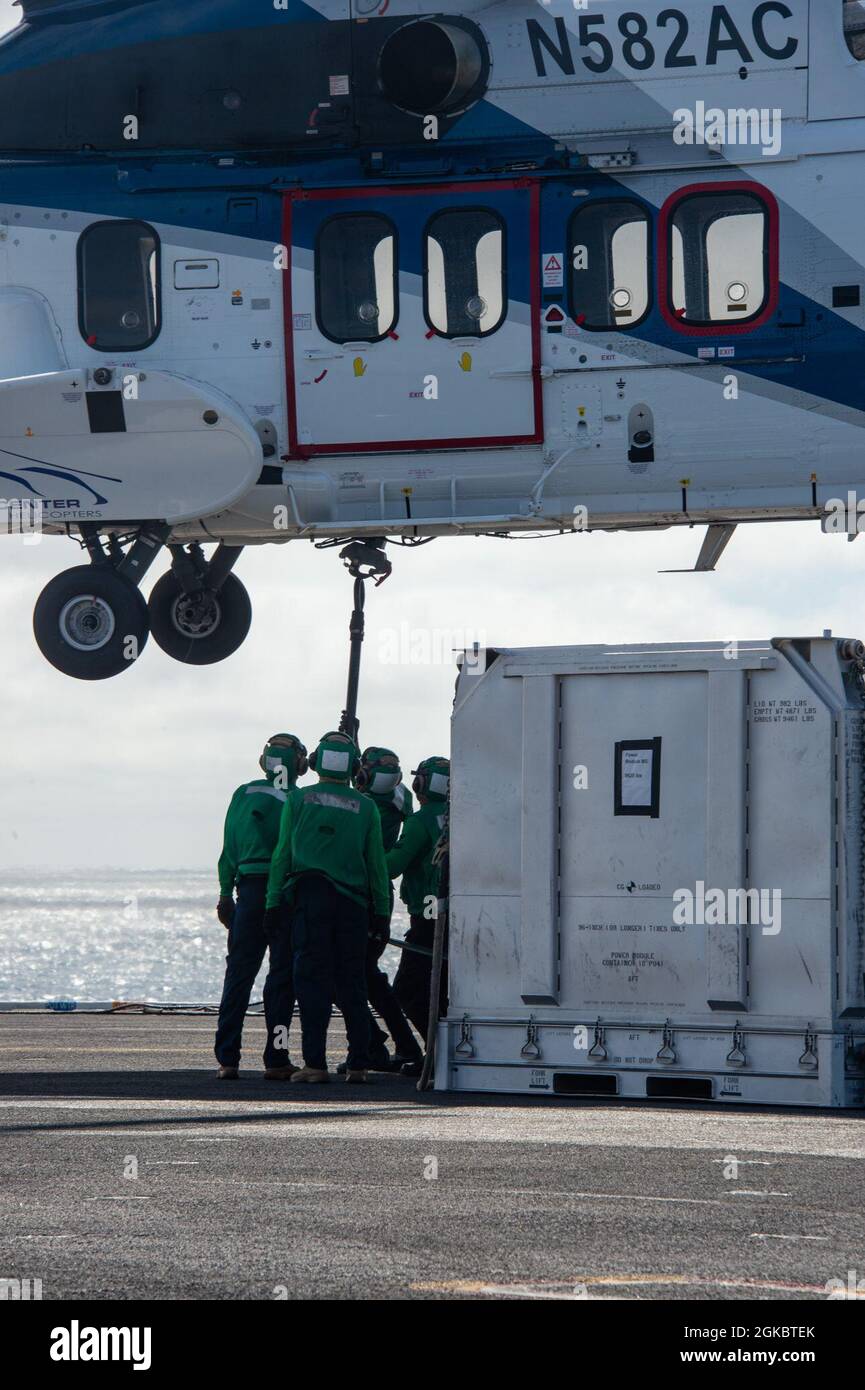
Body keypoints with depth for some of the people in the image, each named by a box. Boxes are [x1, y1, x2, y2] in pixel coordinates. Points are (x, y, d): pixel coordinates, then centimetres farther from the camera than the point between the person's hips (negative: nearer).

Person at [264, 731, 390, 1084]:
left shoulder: (298, 799, 3)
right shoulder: (366, 807, 7)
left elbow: (283, 853, 2)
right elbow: (376, 864, 8)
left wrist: (274, 900, 5)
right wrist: (381, 912, 12)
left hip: (310, 896, -2)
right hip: (353, 901, 2)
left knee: (313, 978, -2)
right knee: (352, 982, 7)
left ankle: (315, 1063, -9)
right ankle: (358, 1064, 6)